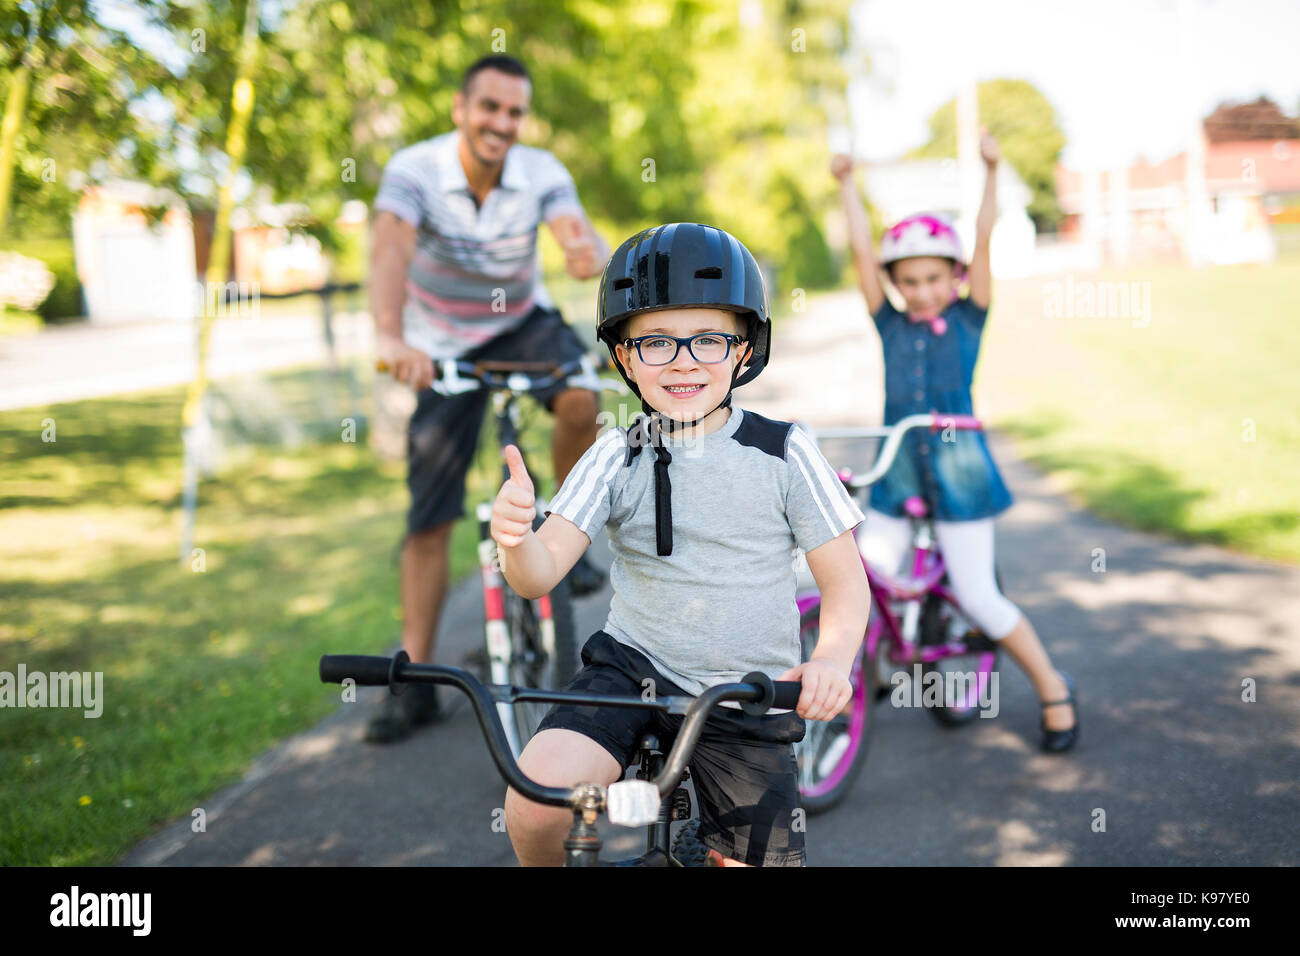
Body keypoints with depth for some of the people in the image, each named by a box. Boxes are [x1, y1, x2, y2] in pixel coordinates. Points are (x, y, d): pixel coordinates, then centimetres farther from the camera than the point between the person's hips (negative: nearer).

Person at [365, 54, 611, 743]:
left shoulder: (540, 172, -17)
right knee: (430, 515, -3)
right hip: (445, 350, -1)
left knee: (579, 400, -34)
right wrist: (389, 334, -59)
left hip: (523, 323, 1)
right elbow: (389, 247, -40)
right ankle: (415, 682, 8)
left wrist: (590, 256, -59)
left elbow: (580, 234, -33)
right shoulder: (414, 170, -23)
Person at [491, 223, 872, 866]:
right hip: (632, 669, 0)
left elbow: (845, 581, -3)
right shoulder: (617, 457, -3)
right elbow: (541, 572, -9)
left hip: (747, 697, 0)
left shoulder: (783, 453, -5)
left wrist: (833, 659, -24)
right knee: (535, 795, -22)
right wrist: (514, 536, -33)